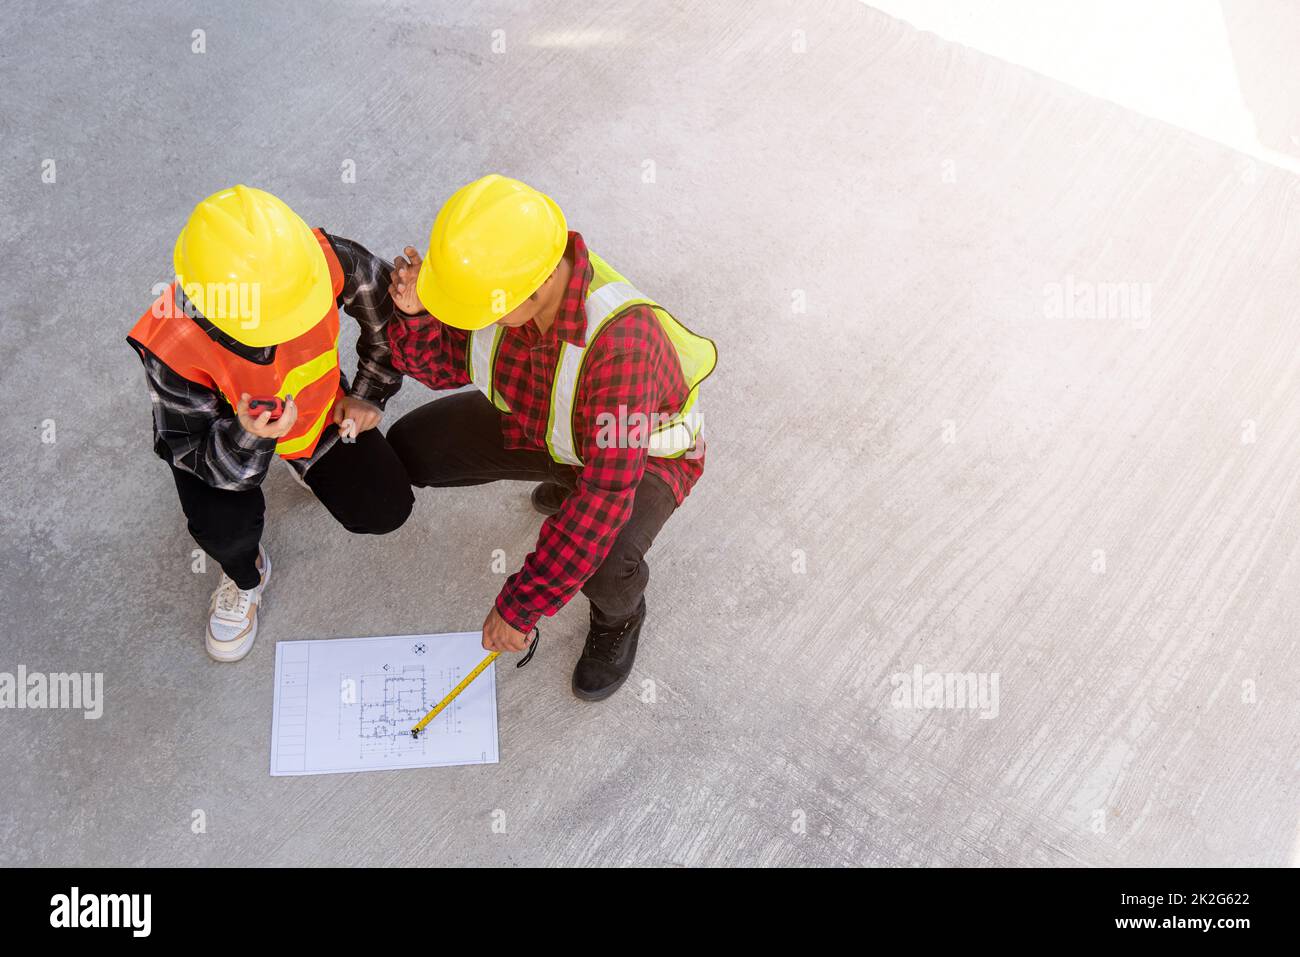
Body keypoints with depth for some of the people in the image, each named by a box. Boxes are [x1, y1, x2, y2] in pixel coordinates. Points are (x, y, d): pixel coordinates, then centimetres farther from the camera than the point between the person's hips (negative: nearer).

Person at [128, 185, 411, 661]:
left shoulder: (321, 262, -36)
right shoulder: (171, 346, -40)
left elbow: (385, 299, -13)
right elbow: (193, 449, -26)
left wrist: (370, 394, -5)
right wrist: (247, 437, -49)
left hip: (314, 403, 3)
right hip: (220, 427, -2)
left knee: (385, 510, -3)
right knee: (225, 528, -28)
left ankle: (310, 458, 30)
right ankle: (246, 578, 12)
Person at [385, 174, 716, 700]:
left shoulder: (621, 340, -45)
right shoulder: (494, 273, -25)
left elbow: (607, 494, -42)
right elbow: (449, 365, -7)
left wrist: (521, 606, -37)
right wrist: (415, 312, -31)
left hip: (640, 453, -6)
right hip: (538, 422, 6)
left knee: (604, 566, -34)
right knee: (409, 450, -2)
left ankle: (619, 614, 8)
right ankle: (566, 479, 19)